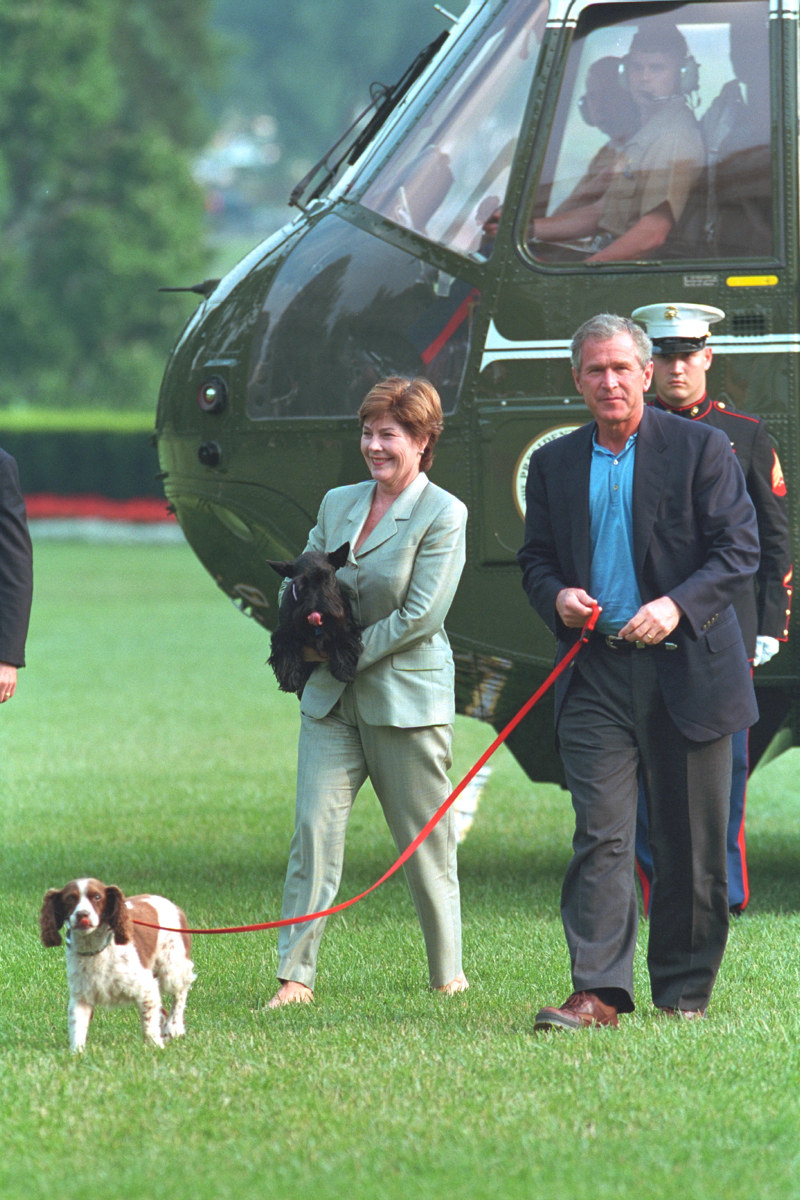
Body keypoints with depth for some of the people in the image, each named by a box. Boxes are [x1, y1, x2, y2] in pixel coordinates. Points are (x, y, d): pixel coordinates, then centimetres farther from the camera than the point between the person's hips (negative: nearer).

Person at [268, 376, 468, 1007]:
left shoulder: (443, 515, -6)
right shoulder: (337, 504, 12)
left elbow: (420, 616, -12)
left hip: (408, 697, -5)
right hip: (331, 697, 5)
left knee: (426, 840, 3)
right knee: (314, 828, -5)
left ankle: (448, 972, 17)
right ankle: (296, 973, -6)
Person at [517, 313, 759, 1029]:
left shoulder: (700, 449, 0)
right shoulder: (554, 464, 12)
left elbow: (739, 549, -4)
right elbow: (535, 559, 17)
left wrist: (677, 605, -18)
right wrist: (556, 596, -6)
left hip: (687, 668, -2)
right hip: (595, 674, 2)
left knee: (692, 844, 5)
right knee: (601, 836, -8)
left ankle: (685, 991, 16)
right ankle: (599, 992, -13)